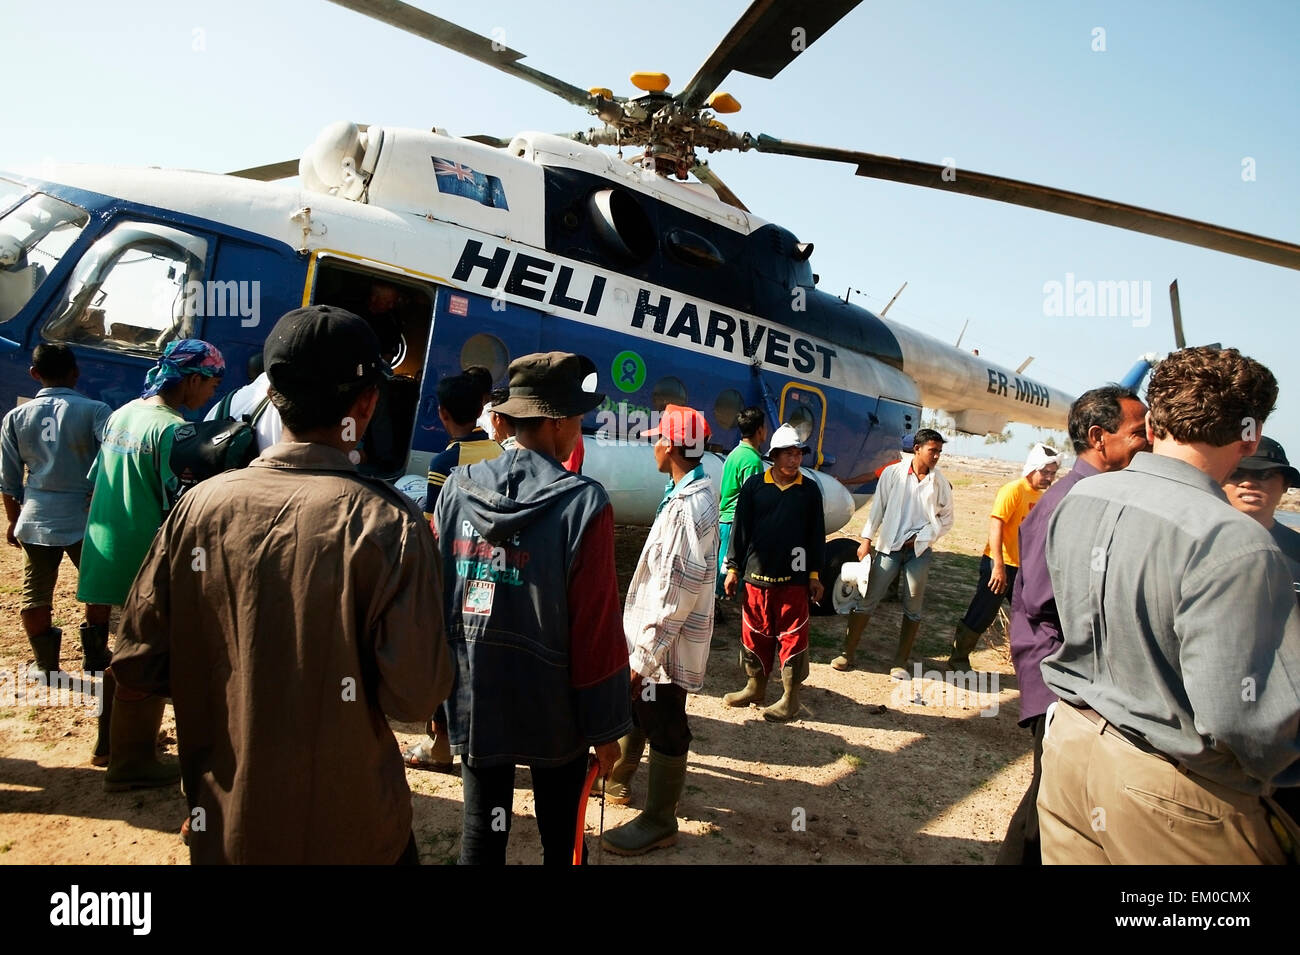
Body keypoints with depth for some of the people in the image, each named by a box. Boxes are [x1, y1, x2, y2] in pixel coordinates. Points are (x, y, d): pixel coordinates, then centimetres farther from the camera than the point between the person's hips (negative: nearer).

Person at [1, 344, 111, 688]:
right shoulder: (95, 411, -9)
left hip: (35, 521, 3)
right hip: (85, 518, -2)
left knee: (35, 595, 14)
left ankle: (46, 667, 23)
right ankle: (93, 656, 27)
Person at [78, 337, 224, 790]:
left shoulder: (120, 416, 8)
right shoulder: (172, 429, -18)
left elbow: (95, 489, 16)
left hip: (103, 561, 9)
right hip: (144, 569, -9)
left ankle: (111, 739, 39)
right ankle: (131, 765, 17)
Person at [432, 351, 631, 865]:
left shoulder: (458, 488, -5)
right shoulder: (583, 504, -18)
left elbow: (434, 593, 2)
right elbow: (596, 627, -16)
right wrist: (605, 725, -5)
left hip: (473, 700, 4)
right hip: (553, 709, -3)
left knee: (482, 832, 17)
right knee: (558, 836, 18)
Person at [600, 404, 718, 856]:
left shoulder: (689, 507, -24)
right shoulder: (688, 493, 7)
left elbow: (677, 595, -26)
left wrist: (645, 656, -21)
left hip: (666, 641, -10)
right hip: (649, 628, 10)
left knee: (664, 728, 6)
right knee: (633, 706, 24)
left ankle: (659, 823, 23)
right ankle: (616, 778, 46)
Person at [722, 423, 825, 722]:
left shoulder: (809, 490, 2)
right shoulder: (754, 486, 0)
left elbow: (816, 535, 6)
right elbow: (740, 528, 3)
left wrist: (814, 575, 6)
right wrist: (733, 568, 2)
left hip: (794, 578, -1)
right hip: (757, 574, 1)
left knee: (792, 637, 4)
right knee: (755, 633, 12)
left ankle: (790, 698, 16)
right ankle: (755, 686, 30)